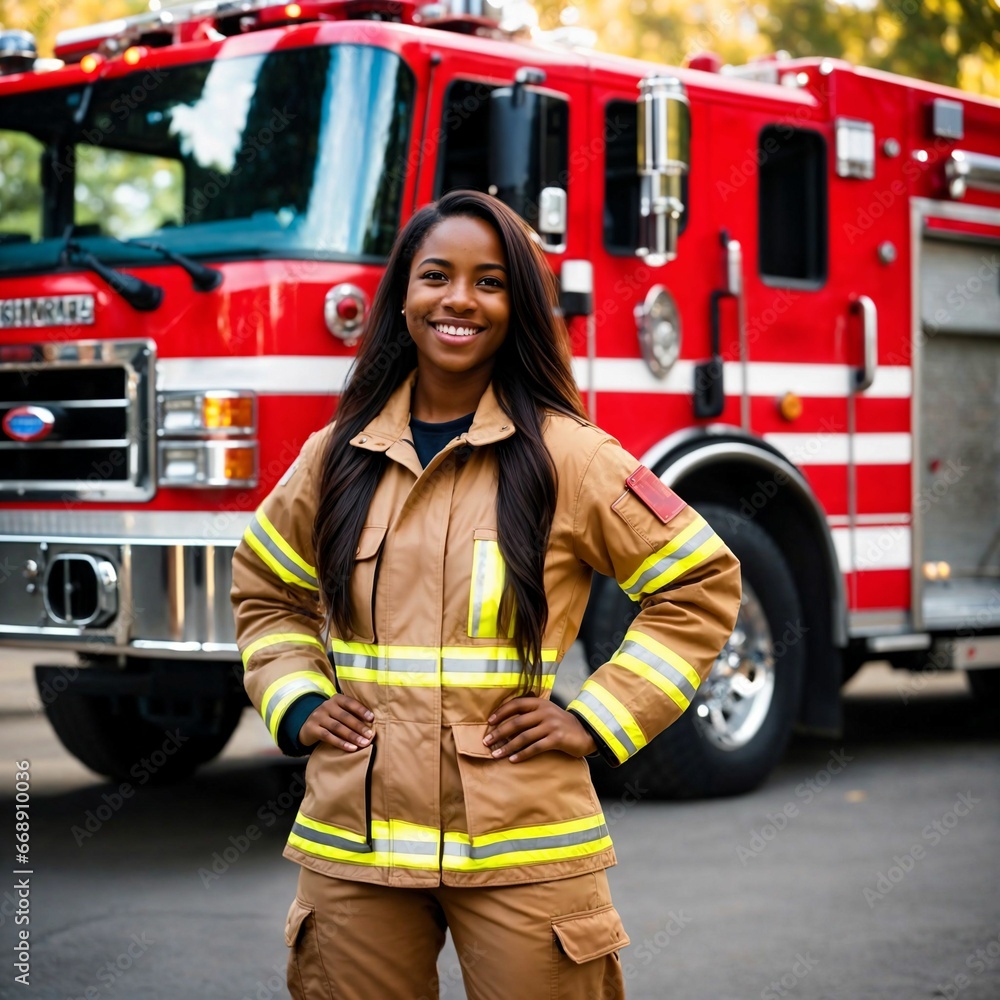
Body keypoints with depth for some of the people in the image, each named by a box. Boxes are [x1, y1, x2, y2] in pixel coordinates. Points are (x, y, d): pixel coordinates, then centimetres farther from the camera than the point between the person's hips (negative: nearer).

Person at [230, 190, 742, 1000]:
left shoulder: (567, 456, -3)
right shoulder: (337, 458, 7)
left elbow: (700, 583, 1)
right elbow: (264, 591, 23)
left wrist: (596, 721, -4)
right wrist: (296, 705, 7)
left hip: (520, 848, -3)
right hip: (354, 840, 3)